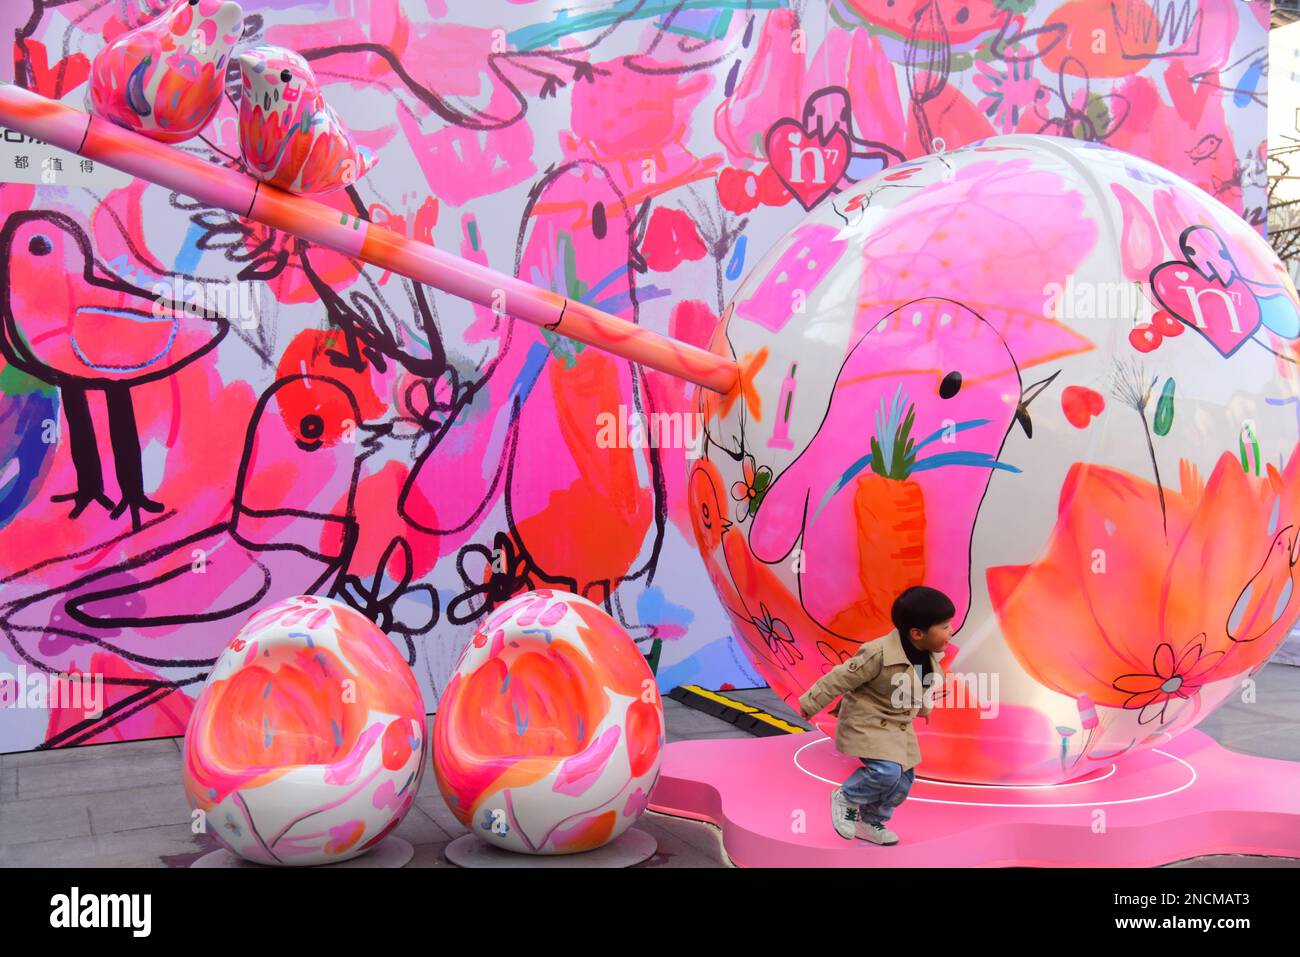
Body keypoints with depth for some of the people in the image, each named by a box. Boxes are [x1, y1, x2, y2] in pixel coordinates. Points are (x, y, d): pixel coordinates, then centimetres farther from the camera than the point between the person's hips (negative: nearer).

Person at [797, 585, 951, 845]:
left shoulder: (931, 655, -5)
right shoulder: (879, 654, -31)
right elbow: (842, 678, -22)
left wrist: (923, 707, 36)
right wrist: (811, 704, -13)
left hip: (899, 727, 8)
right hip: (867, 723, -8)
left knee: (903, 779, 9)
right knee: (887, 772, -24)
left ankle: (870, 823, 31)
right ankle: (846, 797, 4)